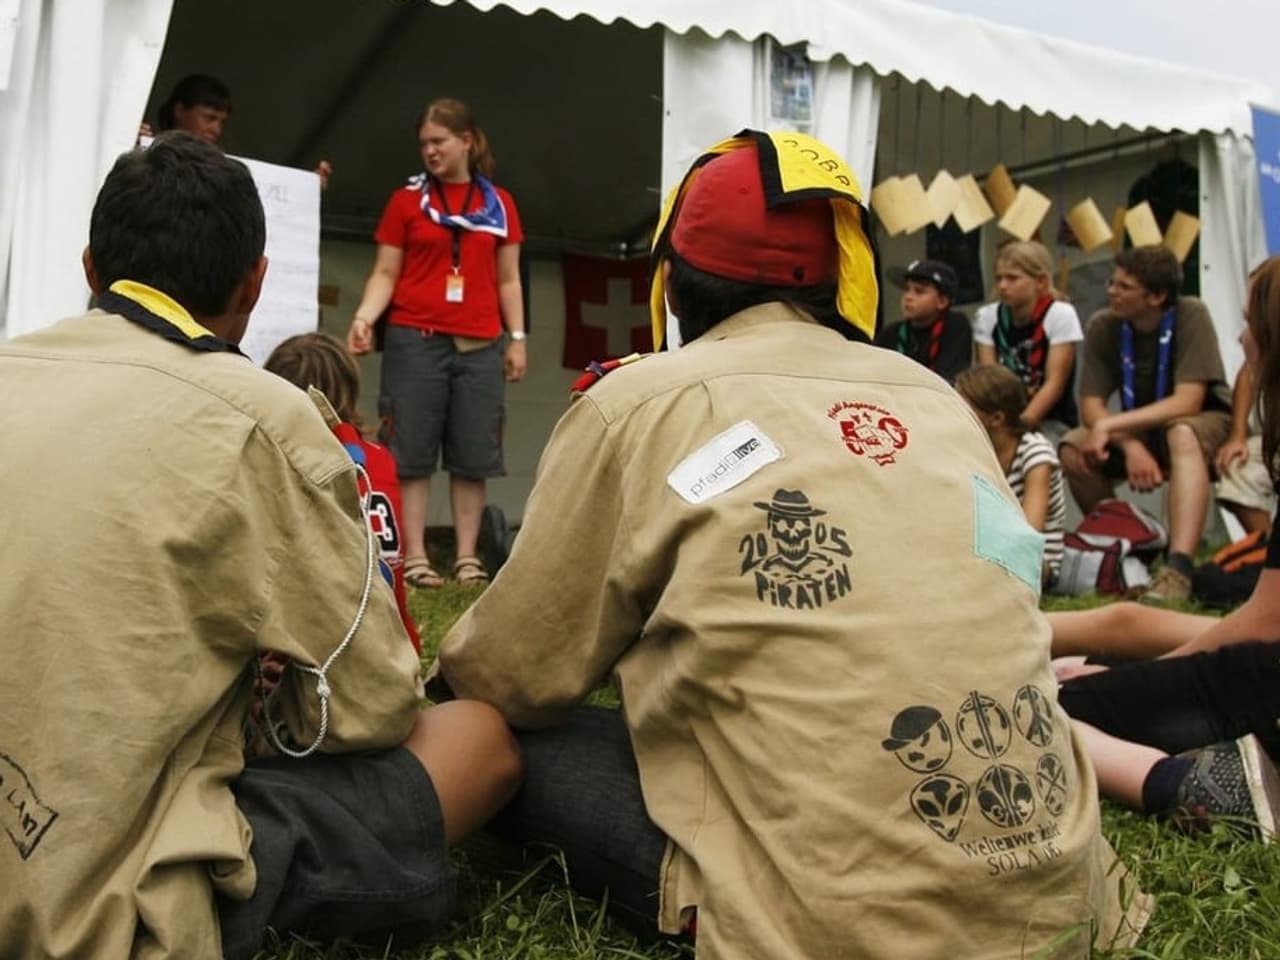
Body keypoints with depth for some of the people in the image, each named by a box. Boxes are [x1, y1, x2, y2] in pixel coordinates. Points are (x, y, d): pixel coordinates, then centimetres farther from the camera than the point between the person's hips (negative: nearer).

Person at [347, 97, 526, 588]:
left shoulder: (499, 203, 11)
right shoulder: (406, 200, 5)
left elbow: (507, 279, 12)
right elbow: (385, 273, 2)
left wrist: (517, 337, 5)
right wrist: (364, 318, -14)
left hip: (479, 345, 2)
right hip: (415, 340, -2)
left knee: (473, 454, 3)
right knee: (411, 451, -2)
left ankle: (468, 556, 10)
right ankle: (415, 557, 3)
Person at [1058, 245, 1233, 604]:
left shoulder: (1190, 316, -21)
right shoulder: (1103, 325, -13)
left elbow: (1188, 402, -27)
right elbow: (1091, 405, -14)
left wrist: (1109, 426, -33)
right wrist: (1131, 446, -32)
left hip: (1203, 422, -3)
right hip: (1138, 429, 4)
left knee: (1182, 436, -38)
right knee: (1073, 452, -23)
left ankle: (1179, 568, -51)